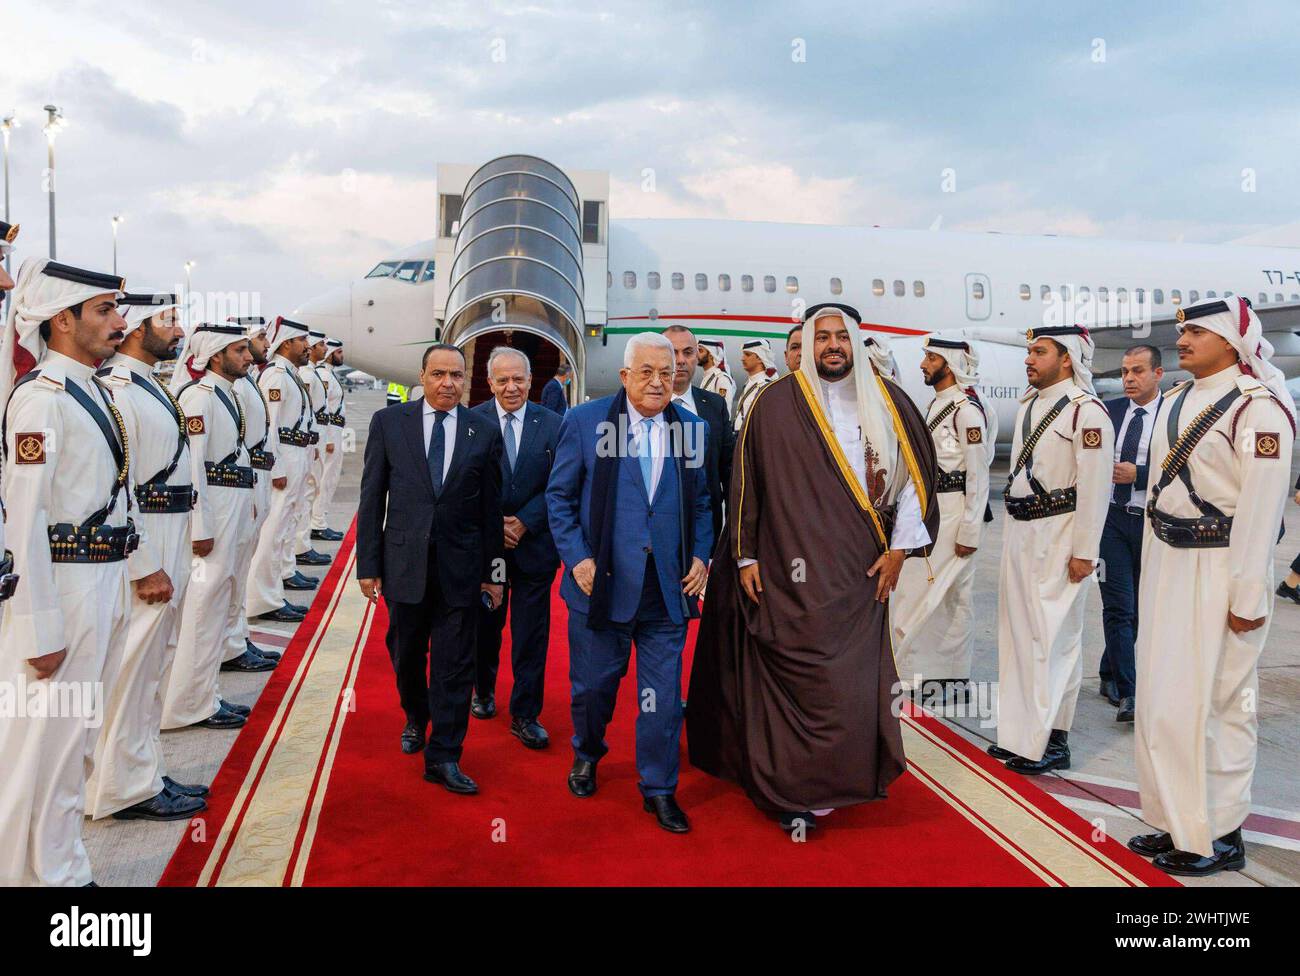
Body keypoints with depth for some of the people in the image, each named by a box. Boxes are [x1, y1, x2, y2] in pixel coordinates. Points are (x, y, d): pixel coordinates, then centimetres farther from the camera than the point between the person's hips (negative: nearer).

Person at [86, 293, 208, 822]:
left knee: (152, 667, 18)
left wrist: (171, 558, 17)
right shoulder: (116, 391, -16)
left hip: (167, 543, 10)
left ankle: (145, 774, 31)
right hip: (144, 546, -10)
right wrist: (146, 568, -20)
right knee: (133, 671, 1)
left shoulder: (150, 386, 15)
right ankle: (126, 789, 14)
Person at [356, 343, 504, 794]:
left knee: (454, 666, 3)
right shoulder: (388, 422, 0)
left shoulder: (485, 431, 1)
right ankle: (416, 718, 45)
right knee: (406, 655, 17)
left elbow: (491, 506, 4)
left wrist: (494, 570, 5)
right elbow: (372, 498, 1)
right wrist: (368, 564, -2)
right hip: (404, 562, 1)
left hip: (461, 567, 0)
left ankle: (443, 757, 16)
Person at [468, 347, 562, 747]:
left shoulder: (552, 424, -2)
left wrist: (523, 522, -13)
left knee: (531, 635, 3)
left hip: (534, 545, 0)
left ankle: (525, 715, 15)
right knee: (485, 626, 16)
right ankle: (483, 690, 40)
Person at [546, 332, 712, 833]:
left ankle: (659, 789, 24)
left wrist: (700, 556, 1)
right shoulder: (585, 421, -2)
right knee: (593, 685, 14)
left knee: (663, 694, 7)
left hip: (668, 586, 2)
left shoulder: (692, 428, 5)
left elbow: (701, 501, 12)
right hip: (601, 583, -1)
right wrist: (577, 558, -8)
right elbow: (559, 496, 0)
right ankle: (587, 755, 44)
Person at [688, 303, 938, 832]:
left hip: (859, 571, 3)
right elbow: (746, 480, 2)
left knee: (852, 681, 4)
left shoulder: (887, 402, 6)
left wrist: (899, 549, 3)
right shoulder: (776, 402, 0)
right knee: (795, 677, 0)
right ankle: (795, 794, 12)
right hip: (792, 569, -2)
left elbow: (916, 475, 9)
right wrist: (745, 556, 0)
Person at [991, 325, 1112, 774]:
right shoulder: (1028, 404, 14)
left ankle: (1050, 743, 7)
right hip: (1020, 531, 9)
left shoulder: (1086, 410, -13)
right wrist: (1014, 528, 19)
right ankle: (1018, 733, 26)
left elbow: (1095, 485, -16)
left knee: (1054, 637, -3)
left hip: (1058, 535, -9)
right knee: (1018, 632, 14)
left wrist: (1084, 551, -17)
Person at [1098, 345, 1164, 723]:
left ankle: (1109, 674, 31)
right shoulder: (1108, 410, 5)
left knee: (1139, 608, 12)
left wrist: (1137, 474, -18)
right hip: (1112, 518, 1)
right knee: (1118, 607, -3)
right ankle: (1126, 693, -1)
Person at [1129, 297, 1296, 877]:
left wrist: (1247, 597, -17)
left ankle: (1218, 836, 14)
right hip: (1167, 564, 8)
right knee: (1160, 694, 12)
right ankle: (1175, 822, 26)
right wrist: (1150, 567, 15)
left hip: (1218, 568, -8)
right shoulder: (1176, 401, 13)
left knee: (1213, 700, -1)